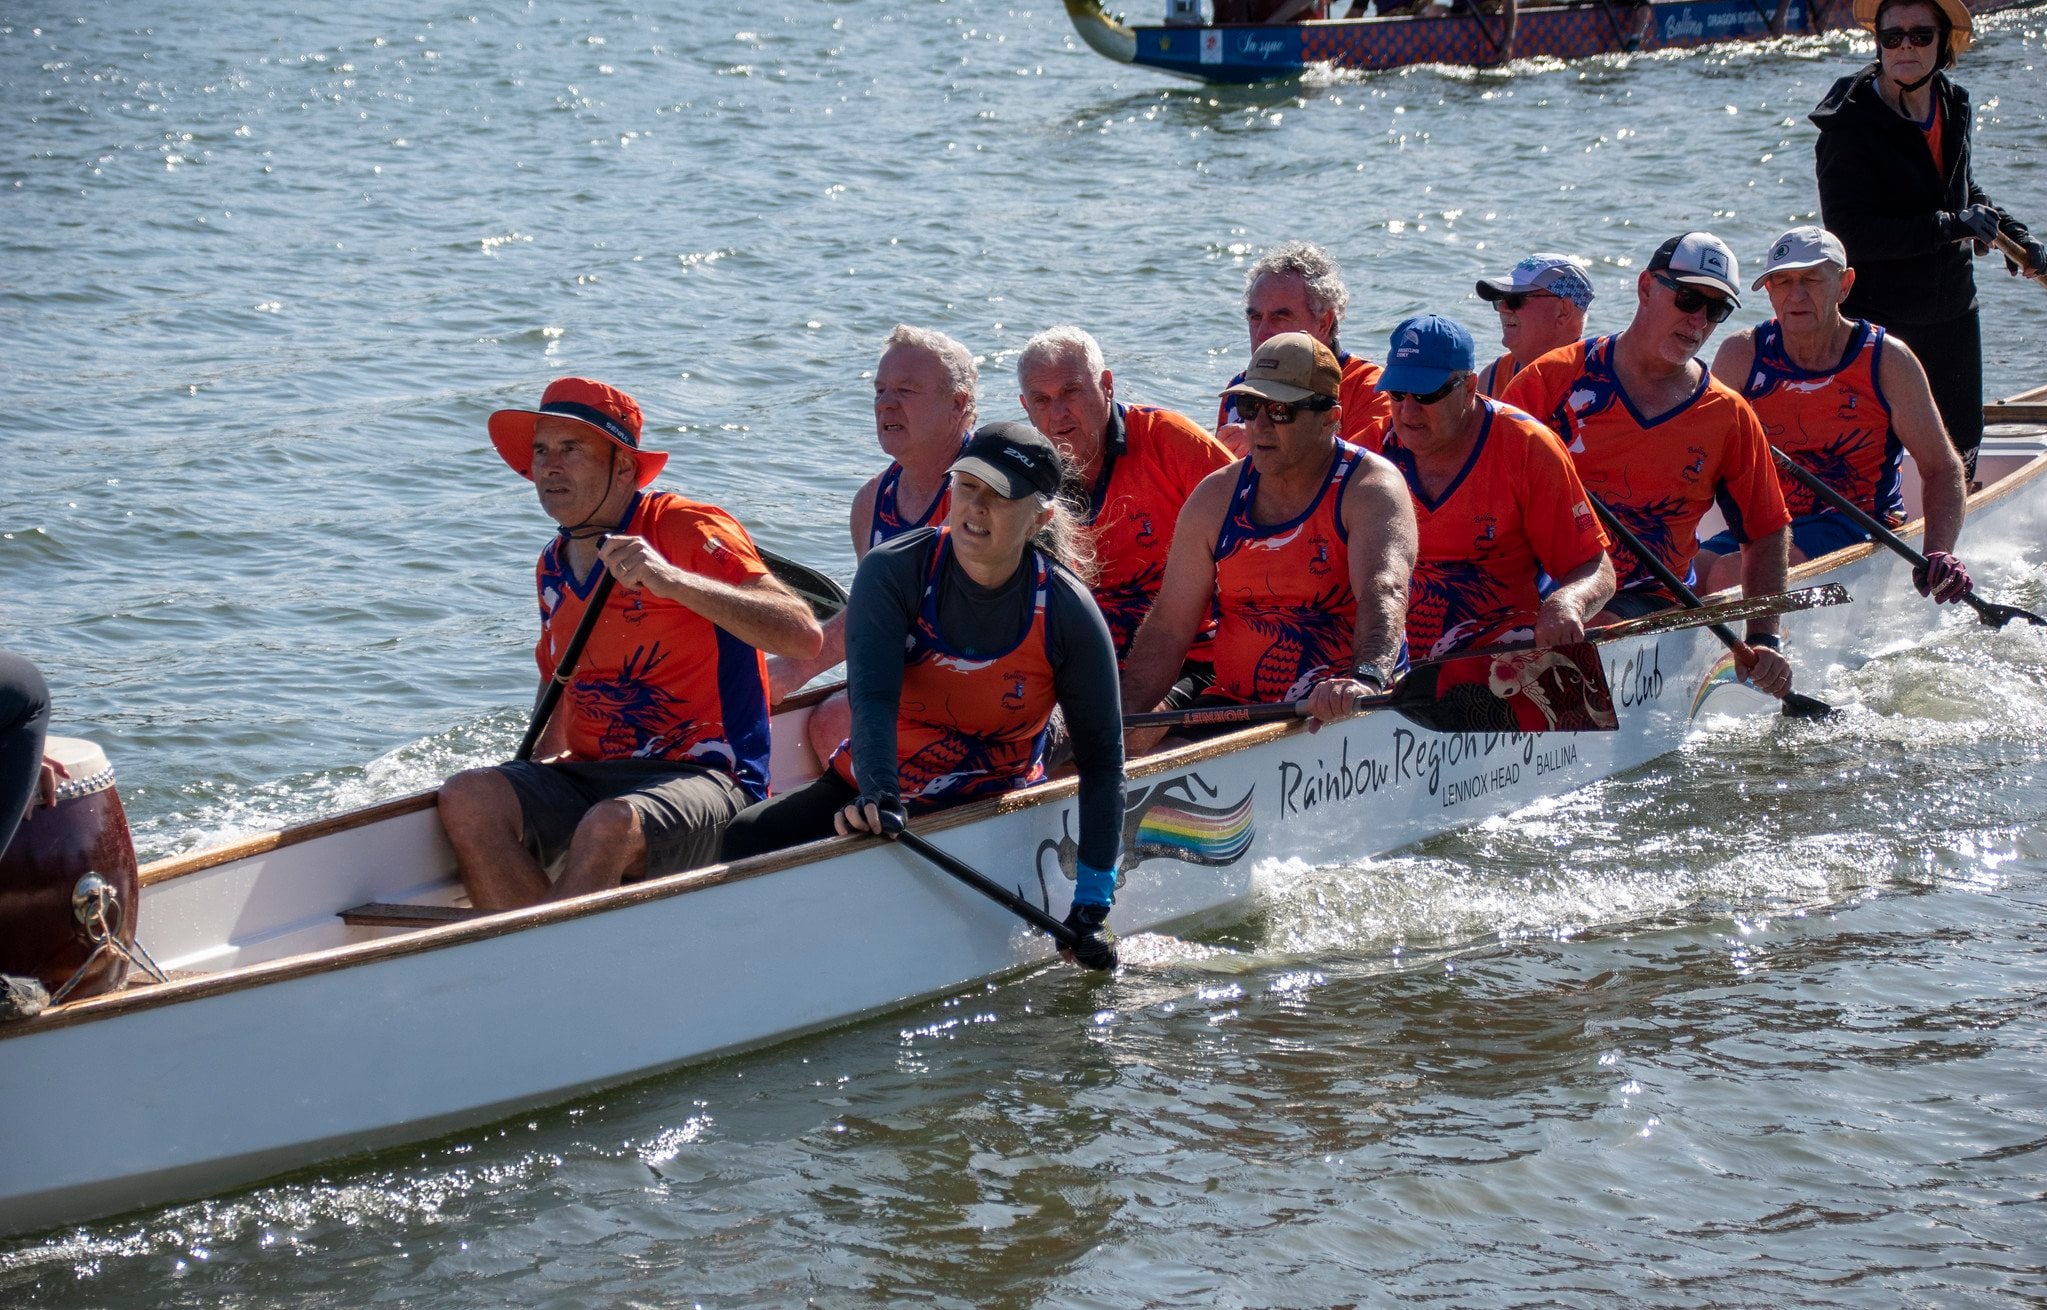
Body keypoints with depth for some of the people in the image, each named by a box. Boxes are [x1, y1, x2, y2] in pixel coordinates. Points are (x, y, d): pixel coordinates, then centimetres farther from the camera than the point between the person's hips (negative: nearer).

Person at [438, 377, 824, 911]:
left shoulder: (689, 530, -7)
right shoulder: (553, 567, 15)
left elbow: (804, 635, -21)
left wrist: (672, 581, -29)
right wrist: (547, 755, 11)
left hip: (706, 779, -6)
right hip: (591, 777, 6)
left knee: (610, 825, -38)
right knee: (467, 798, -21)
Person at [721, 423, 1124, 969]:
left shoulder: (1068, 612, -11)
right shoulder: (893, 571, -12)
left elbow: (1103, 759, -6)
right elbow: (873, 699, -25)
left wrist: (1093, 904, -14)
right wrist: (880, 798, -46)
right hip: (871, 793, 1)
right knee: (746, 843, -26)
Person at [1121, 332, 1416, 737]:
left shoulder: (1370, 488, -7)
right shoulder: (1215, 498, 7)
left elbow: (1384, 594, -25)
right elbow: (1169, 628, 7)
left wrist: (1365, 680, -45)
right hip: (1234, 708, 4)